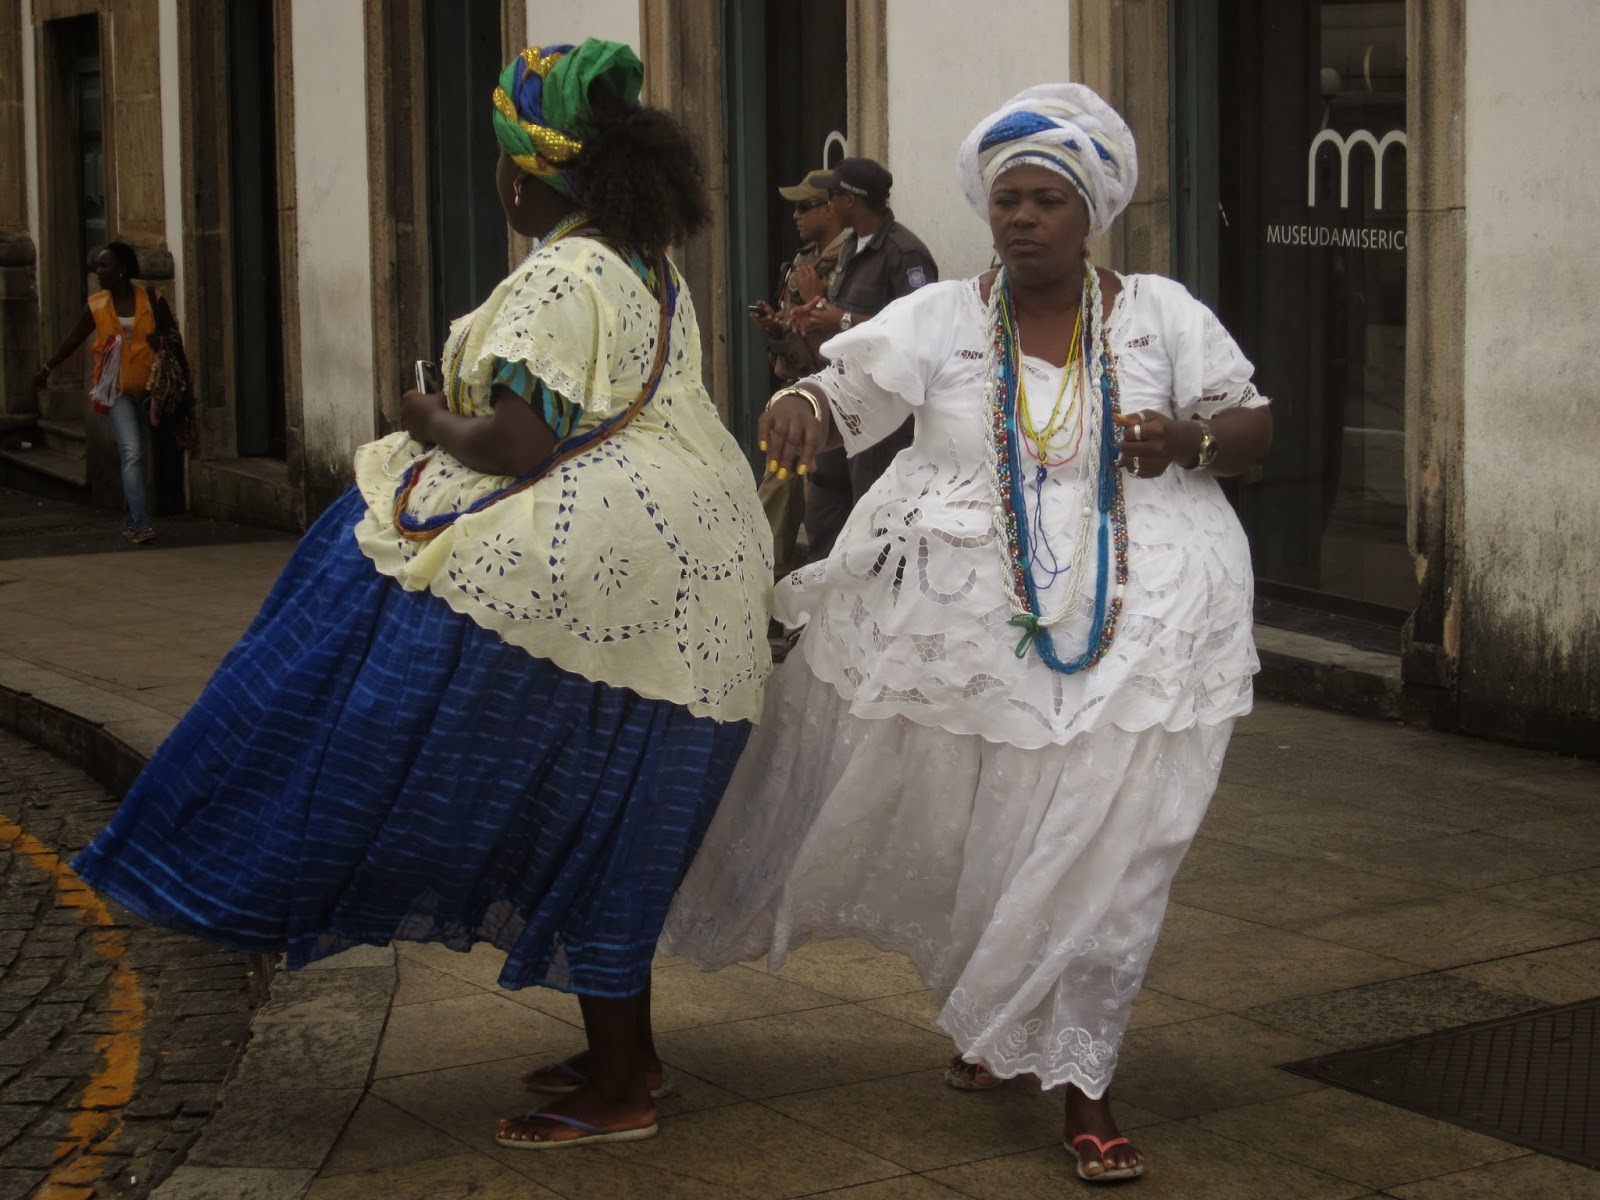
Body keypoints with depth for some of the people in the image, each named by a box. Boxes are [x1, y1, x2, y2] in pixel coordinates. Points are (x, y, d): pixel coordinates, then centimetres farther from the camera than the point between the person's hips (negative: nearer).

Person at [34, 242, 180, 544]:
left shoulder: (151, 299, -2)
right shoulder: (97, 305, 0)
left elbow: (172, 332, 6)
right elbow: (73, 340, 5)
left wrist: (160, 339, -15)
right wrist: (47, 367, 1)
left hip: (146, 387, 1)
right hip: (116, 389, -1)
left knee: (137, 455, 11)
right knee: (131, 452, -15)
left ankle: (130, 520, 25)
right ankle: (141, 523, -19)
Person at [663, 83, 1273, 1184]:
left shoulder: (1160, 315, 2)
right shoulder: (941, 320, 0)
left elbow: (1256, 428, 5)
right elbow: (842, 393, -6)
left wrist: (1188, 438, -17)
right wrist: (797, 410, -30)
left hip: (1130, 626, -1)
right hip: (960, 618, 1)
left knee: (1097, 848, -1)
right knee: (950, 830, 9)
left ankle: (1082, 1085, 12)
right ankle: (989, 1008, 39)